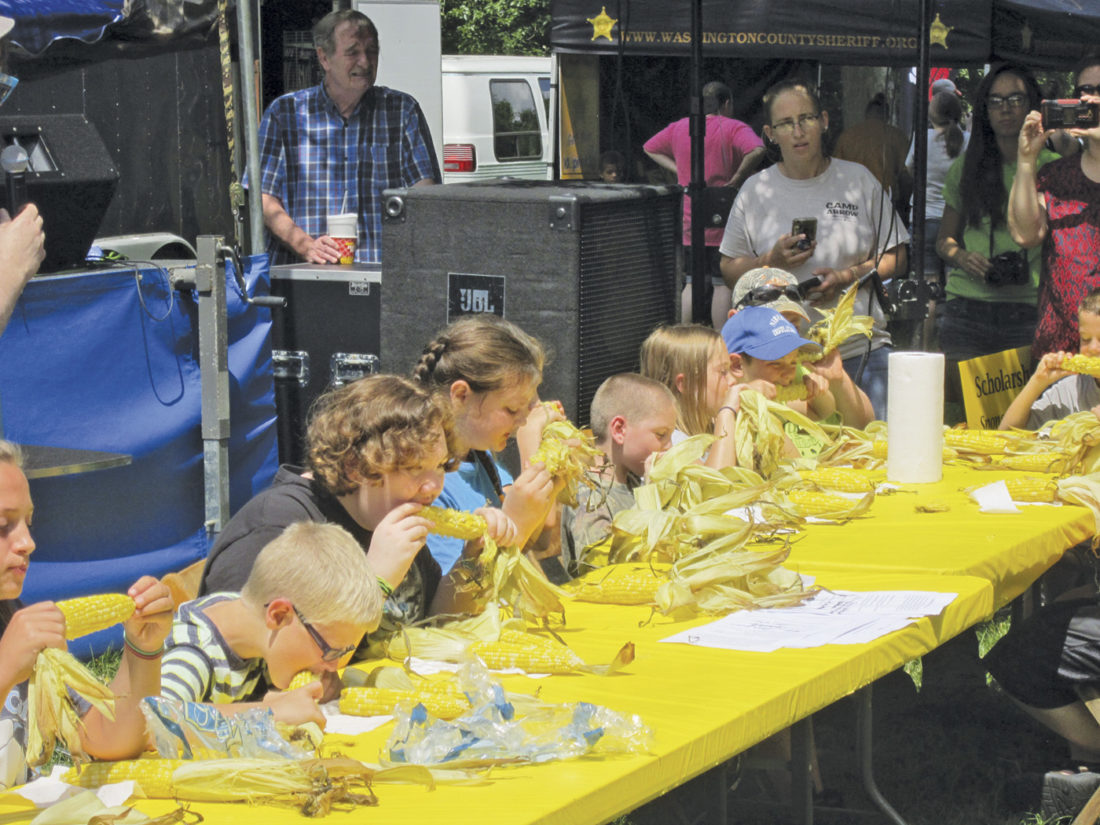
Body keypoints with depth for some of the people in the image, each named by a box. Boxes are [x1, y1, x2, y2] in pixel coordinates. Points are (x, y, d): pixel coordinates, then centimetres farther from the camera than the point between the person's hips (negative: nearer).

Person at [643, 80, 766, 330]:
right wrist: (736, 180, -16)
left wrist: (679, 169, 12)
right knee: (724, 284, 2)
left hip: (688, 224, 5)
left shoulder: (678, 128, 9)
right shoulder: (734, 129, -8)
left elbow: (649, 148, 22)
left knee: (692, 284, 12)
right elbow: (757, 151, -27)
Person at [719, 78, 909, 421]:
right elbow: (730, 271, 10)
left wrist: (848, 276, -10)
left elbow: (895, 259, 8)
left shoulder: (859, 180, 8)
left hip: (862, 350, 0)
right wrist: (771, 261, -9)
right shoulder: (755, 191, 7)